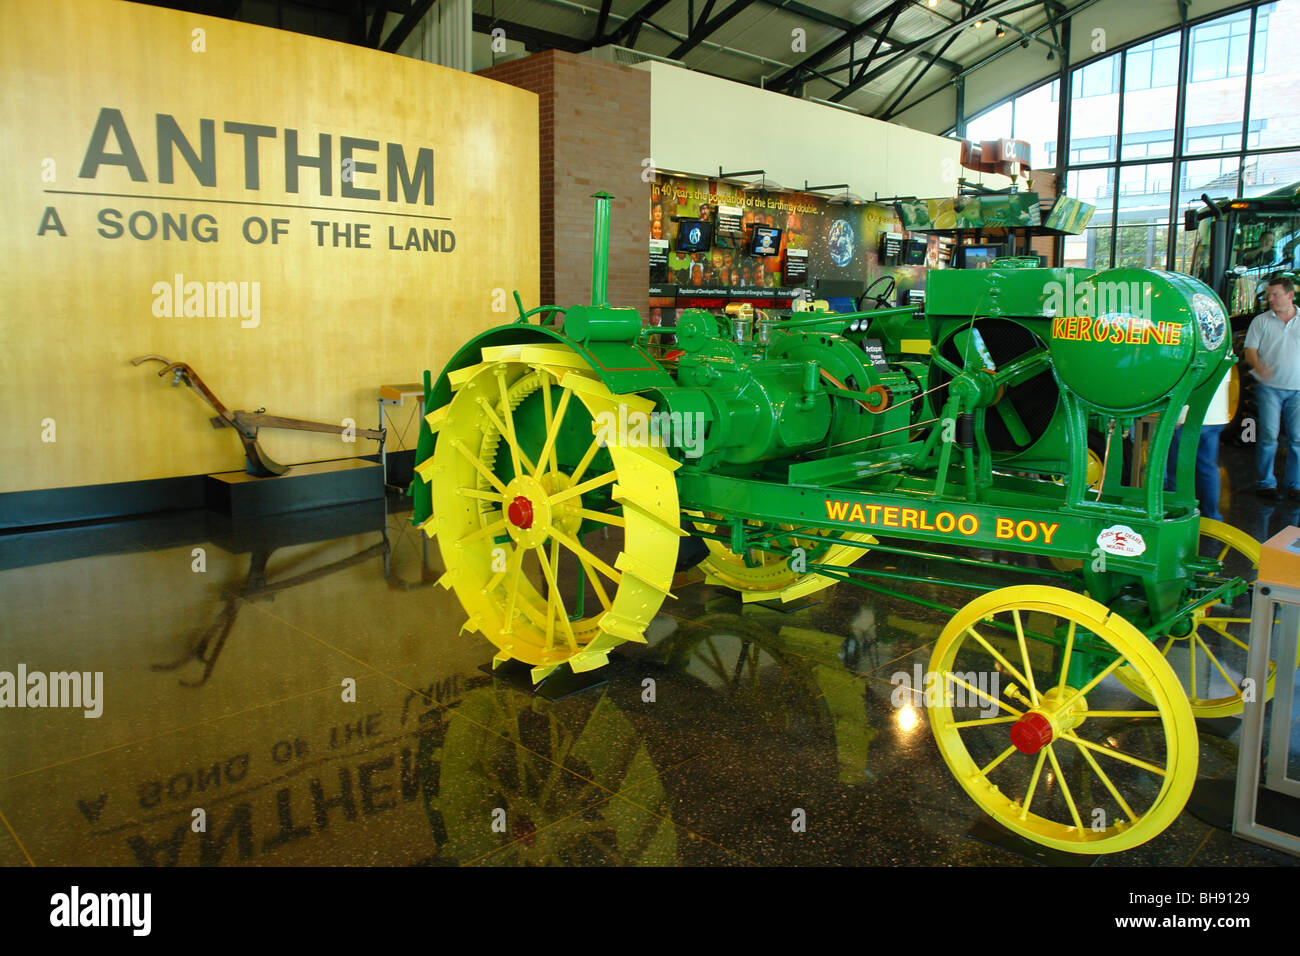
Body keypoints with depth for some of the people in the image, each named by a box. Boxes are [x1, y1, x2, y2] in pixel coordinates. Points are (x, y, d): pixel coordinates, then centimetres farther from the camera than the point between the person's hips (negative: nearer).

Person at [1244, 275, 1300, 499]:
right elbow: (1250, 351, 1)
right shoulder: (1261, 321, 5)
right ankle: (1265, 483, 5)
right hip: (1269, 388, -2)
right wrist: (1258, 366, -20)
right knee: (1269, 436, -5)